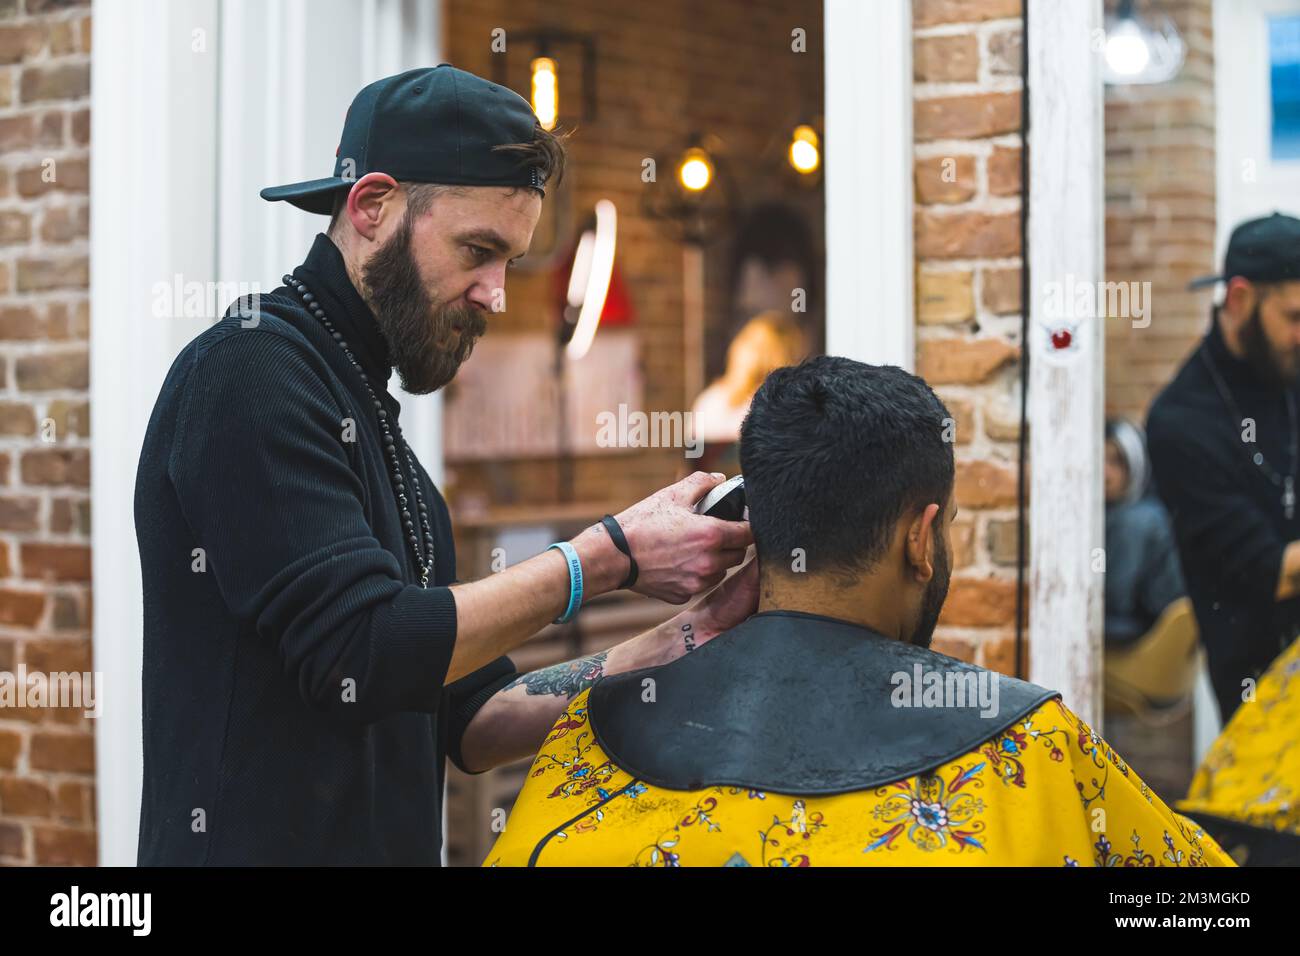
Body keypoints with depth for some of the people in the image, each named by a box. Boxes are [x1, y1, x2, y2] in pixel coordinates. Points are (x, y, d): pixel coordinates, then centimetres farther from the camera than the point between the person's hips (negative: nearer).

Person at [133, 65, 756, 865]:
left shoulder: (372, 420, 12)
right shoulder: (252, 366, -13)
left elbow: (470, 722, 8)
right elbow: (362, 655, -22)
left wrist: (690, 637, -3)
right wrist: (608, 557, -14)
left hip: (387, 842, 9)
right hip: (258, 840, -9)